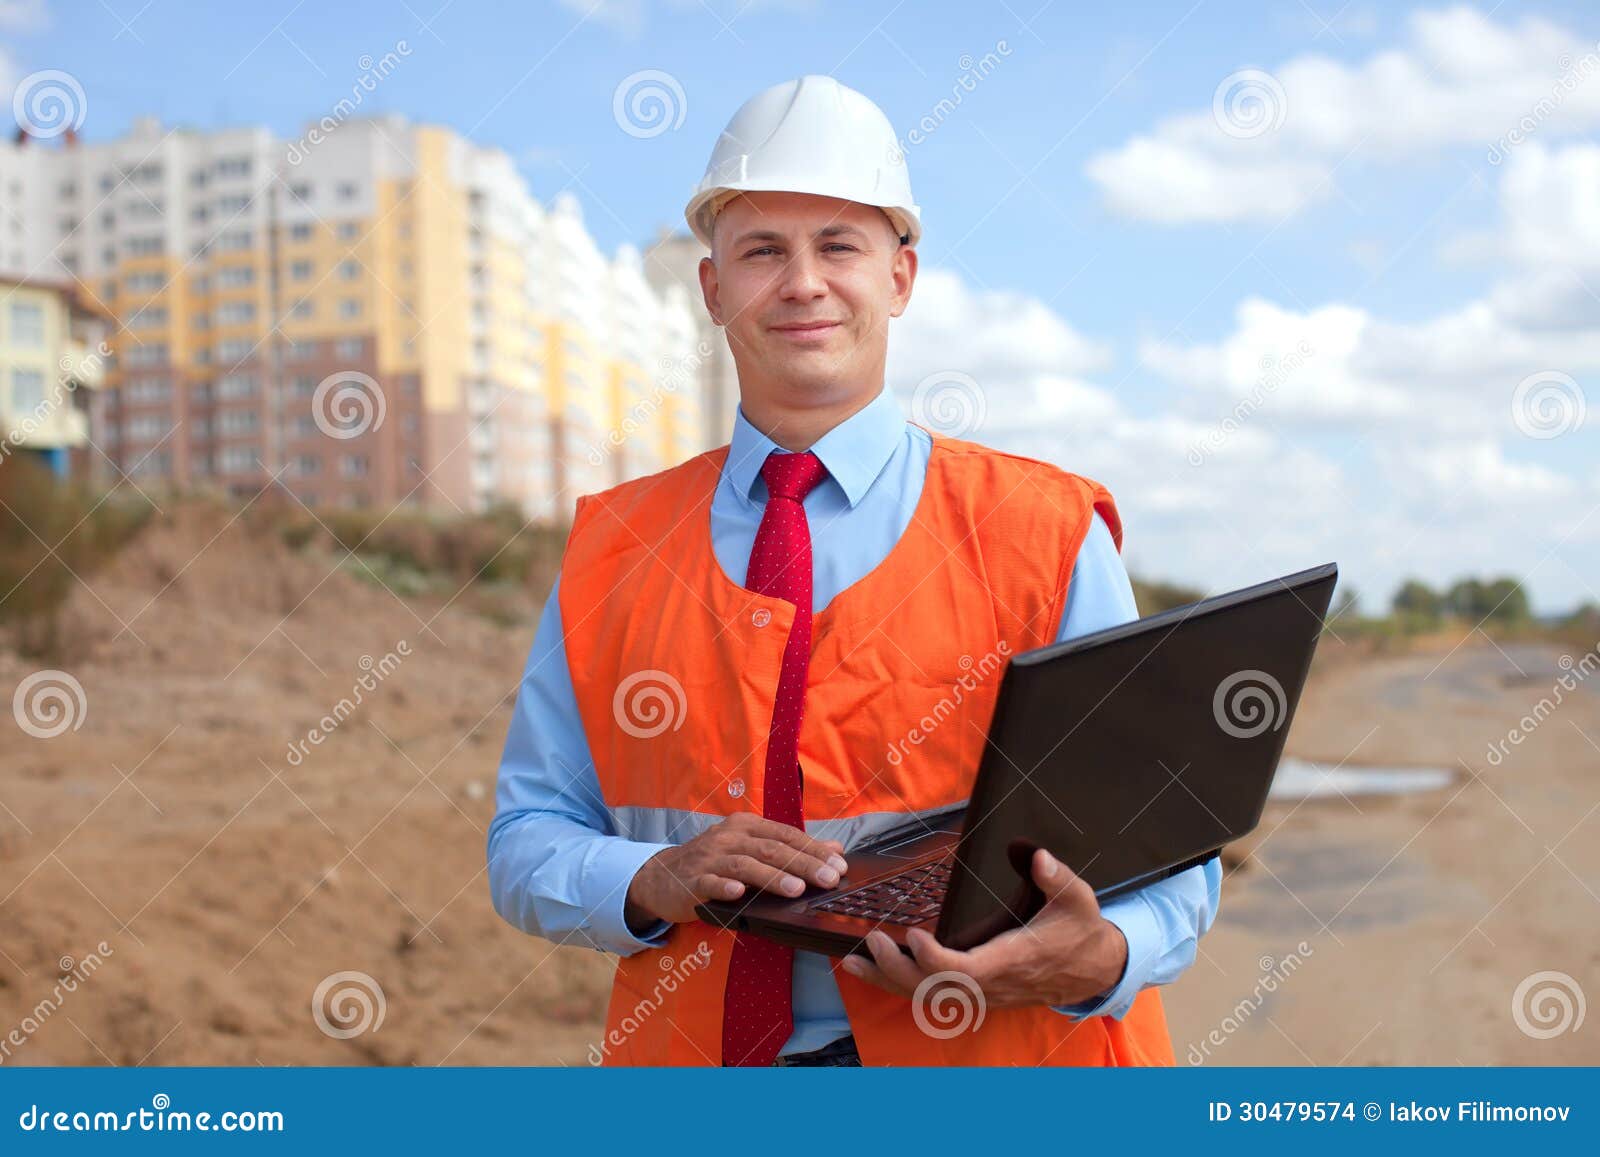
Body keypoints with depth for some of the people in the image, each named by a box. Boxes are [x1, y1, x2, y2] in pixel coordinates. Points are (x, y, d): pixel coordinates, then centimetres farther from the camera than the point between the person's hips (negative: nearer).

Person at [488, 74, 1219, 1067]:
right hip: (693, 1050, 2)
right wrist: (655, 882, -9)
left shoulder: (1050, 536, 3)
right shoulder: (611, 553, 11)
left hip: (984, 1058, -2)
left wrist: (1096, 958, -18)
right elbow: (525, 844, 11)